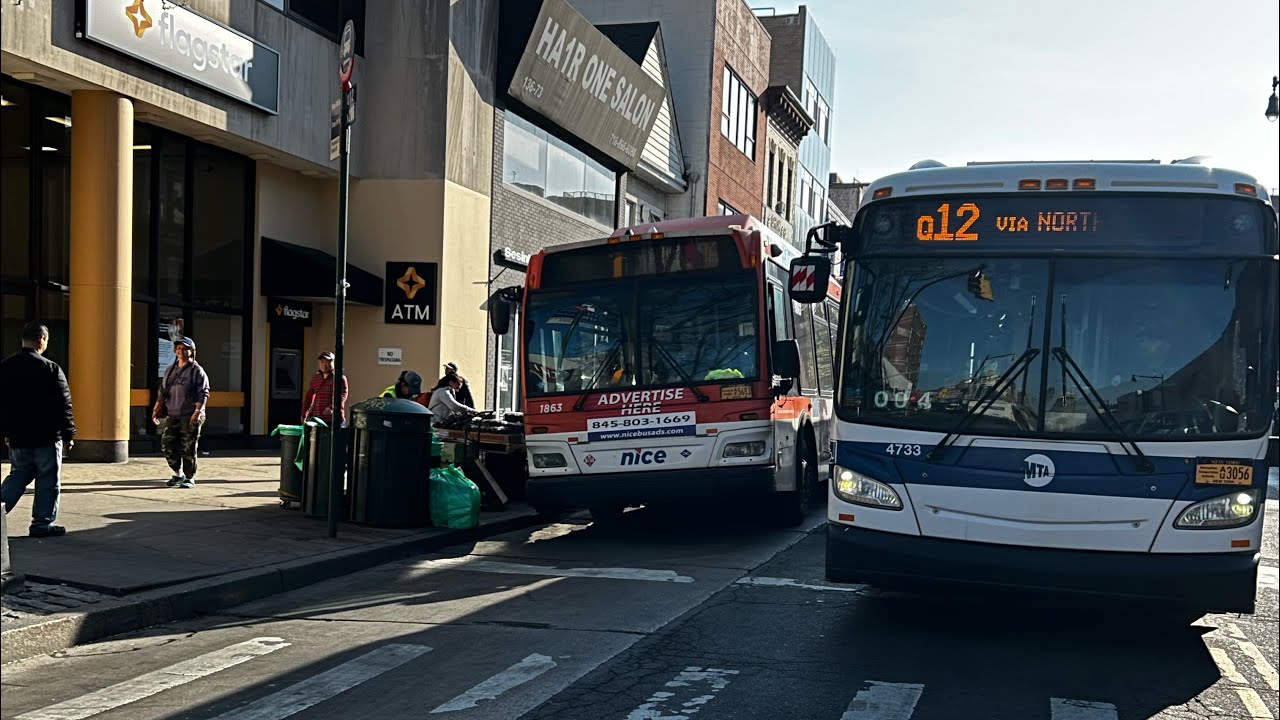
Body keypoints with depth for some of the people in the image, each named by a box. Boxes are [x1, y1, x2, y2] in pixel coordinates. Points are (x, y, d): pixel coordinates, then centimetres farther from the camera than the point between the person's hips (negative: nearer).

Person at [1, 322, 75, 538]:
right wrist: (68, 434, -3)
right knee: (48, 481, 4)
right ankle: (42, 524, 6)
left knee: (17, 477, 18)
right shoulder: (50, 369, -13)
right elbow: (63, 404, -12)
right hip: (46, 438, -6)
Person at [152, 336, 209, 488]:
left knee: (188, 448, -3)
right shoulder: (170, 370, 15)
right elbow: (163, 391, 19)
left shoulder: (197, 370, -3)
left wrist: (197, 411, -19)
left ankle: (190, 477, 8)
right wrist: (156, 409, 10)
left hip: (190, 417, -6)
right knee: (167, 444, 2)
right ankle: (178, 474, 18)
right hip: (172, 415, 6)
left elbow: (203, 393, -10)